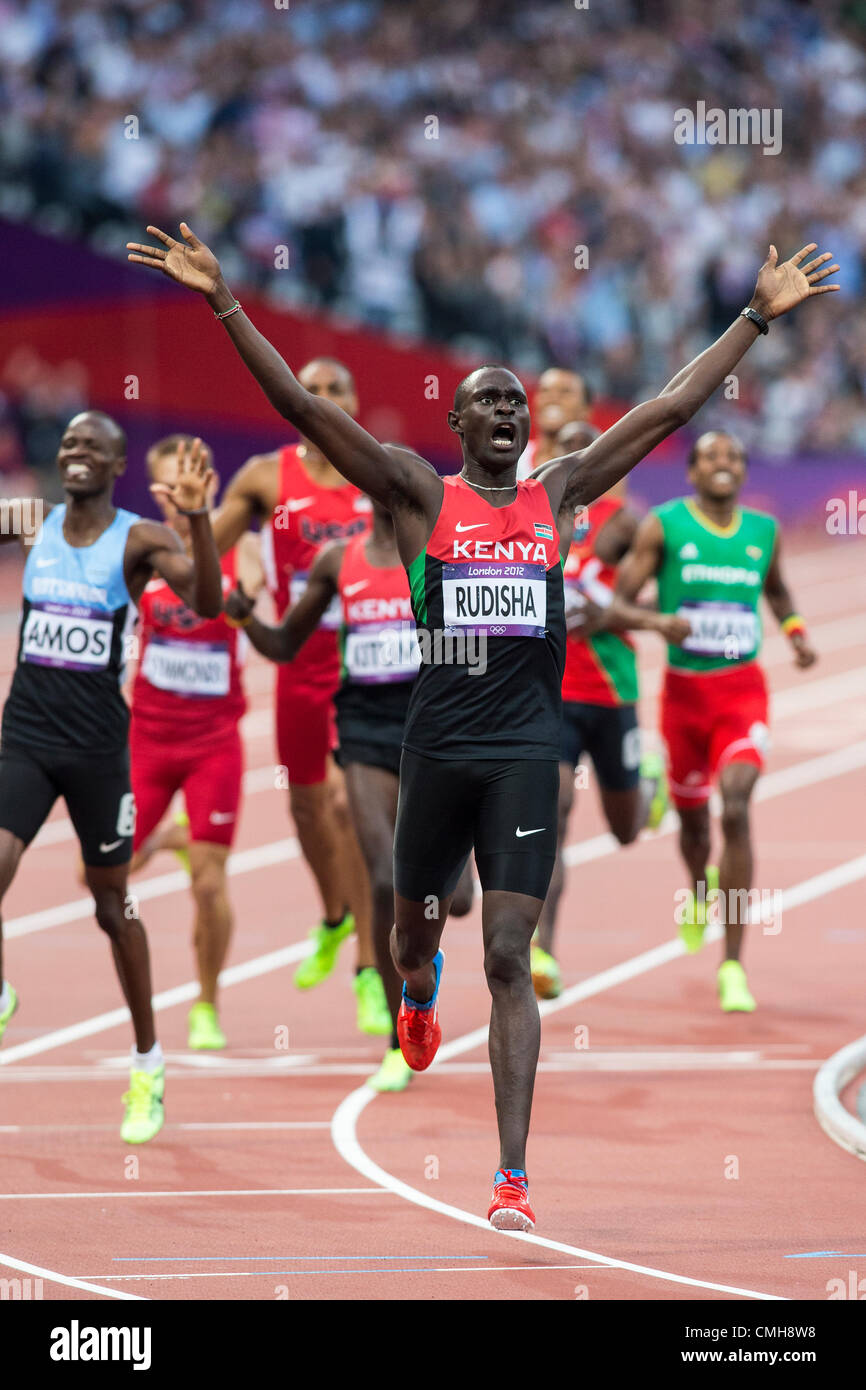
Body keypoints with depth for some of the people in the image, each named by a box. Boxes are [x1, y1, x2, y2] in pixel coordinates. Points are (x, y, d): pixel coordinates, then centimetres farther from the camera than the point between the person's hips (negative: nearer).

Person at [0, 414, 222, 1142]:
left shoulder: (140, 539, -6)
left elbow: (207, 603, -21)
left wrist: (197, 518, -33)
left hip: (98, 746, -2)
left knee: (112, 904, 7)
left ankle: (148, 1066, 22)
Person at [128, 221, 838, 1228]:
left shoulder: (559, 495, 9)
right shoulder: (421, 500, 3)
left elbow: (673, 407, 13)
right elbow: (303, 408, -5)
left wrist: (759, 316, 14)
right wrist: (224, 305, -12)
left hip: (526, 754, 0)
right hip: (438, 747, 0)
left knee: (508, 961, -7)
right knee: (417, 924, 19)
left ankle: (513, 1175, -11)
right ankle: (420, 991, 59)